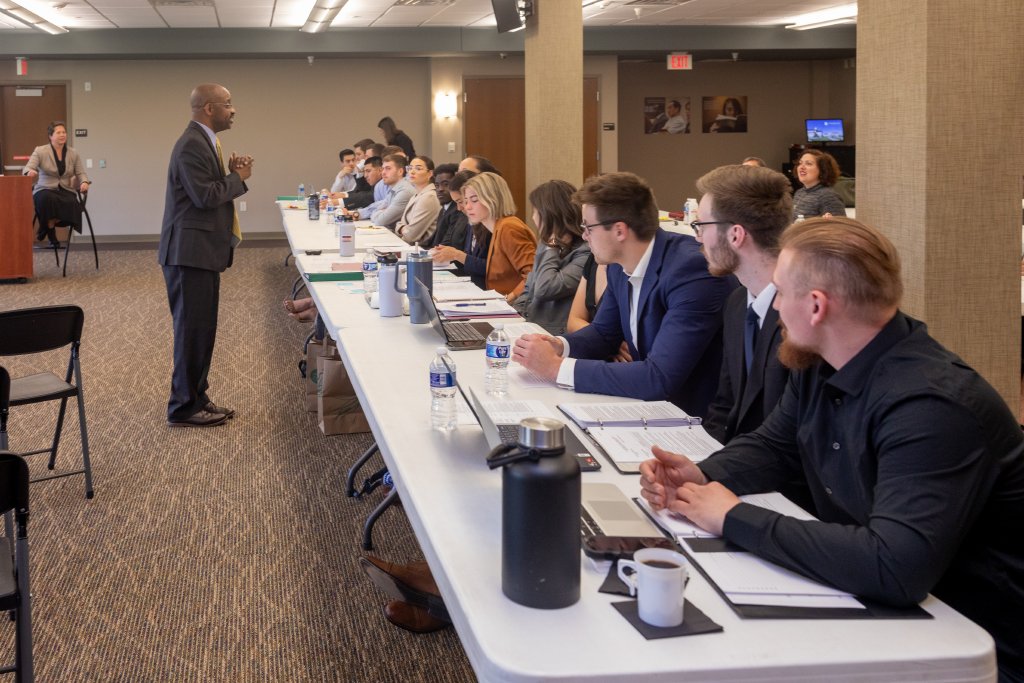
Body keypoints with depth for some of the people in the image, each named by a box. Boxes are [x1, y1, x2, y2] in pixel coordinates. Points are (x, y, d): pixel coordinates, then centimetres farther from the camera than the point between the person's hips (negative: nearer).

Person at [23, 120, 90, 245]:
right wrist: (30, 172, -38)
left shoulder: (73, 154, 8)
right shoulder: (40, 151, -2)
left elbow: (81, 173, 9)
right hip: (45, 189, -3)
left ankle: (47, 227, -7)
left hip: (66, 190, 3)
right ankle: (50, 230, -13)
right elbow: (27, 169, -11)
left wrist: (84, 182, -16)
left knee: (72, 204, -32)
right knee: (48, 199, -39)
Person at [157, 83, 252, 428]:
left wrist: (231, 172, 1)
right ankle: (184, 408, 4)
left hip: (203, 251, 10)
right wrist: (238, 177, -10)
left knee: (202, 329, 15)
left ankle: (197, 398, 24)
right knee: (192, 330, -4)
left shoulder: (204, 141, 15)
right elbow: (205, 196, -24)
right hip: (190, 251, -10)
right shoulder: (192, 144, -17)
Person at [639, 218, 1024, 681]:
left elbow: (894, 568, -39)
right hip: (873, 610, 8)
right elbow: (772, 447, 15)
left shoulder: (931, 405, -30)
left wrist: (736, 519, -30)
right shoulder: (819, 366, 0)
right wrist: (703, 477, -9)